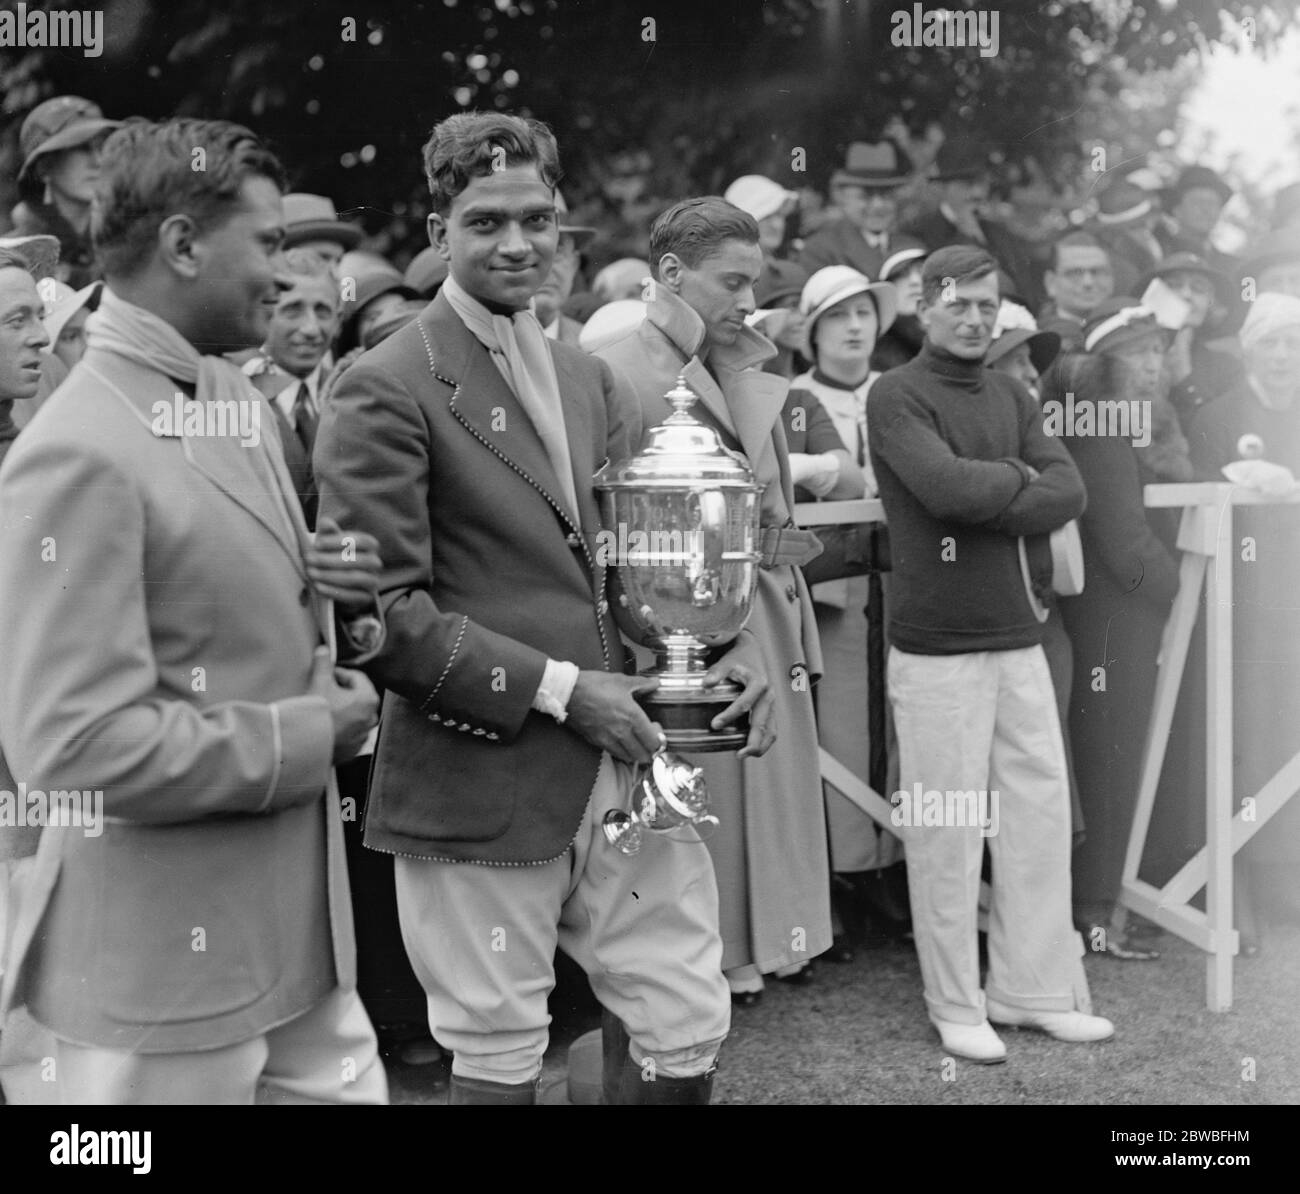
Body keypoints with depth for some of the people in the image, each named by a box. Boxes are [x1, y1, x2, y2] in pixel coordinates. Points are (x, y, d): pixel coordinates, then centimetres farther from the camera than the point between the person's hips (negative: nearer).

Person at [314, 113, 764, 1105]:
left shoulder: (586, 376, 14)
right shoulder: (388, 390, -9)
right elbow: (382, 609, -15)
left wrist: (719, 651, -2)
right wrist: (554, 687, -15)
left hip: (625, 760, 6)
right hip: (482, 783, -6)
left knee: (691, 1027, 11)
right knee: (499, 1057, 9)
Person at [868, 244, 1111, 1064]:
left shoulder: (1012, 396, 13)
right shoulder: (897, 396, -5)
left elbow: (1070, 495, 3)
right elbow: (946, 486, -21)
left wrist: (985, 501, -12)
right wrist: (1017, 478, -5)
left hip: (1018, 636, 6)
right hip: (937, 647, -6)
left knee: (1042, 811, 9)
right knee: (946, 829, 1)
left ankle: (1031, 987, 23)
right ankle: (956, 1005, 16)